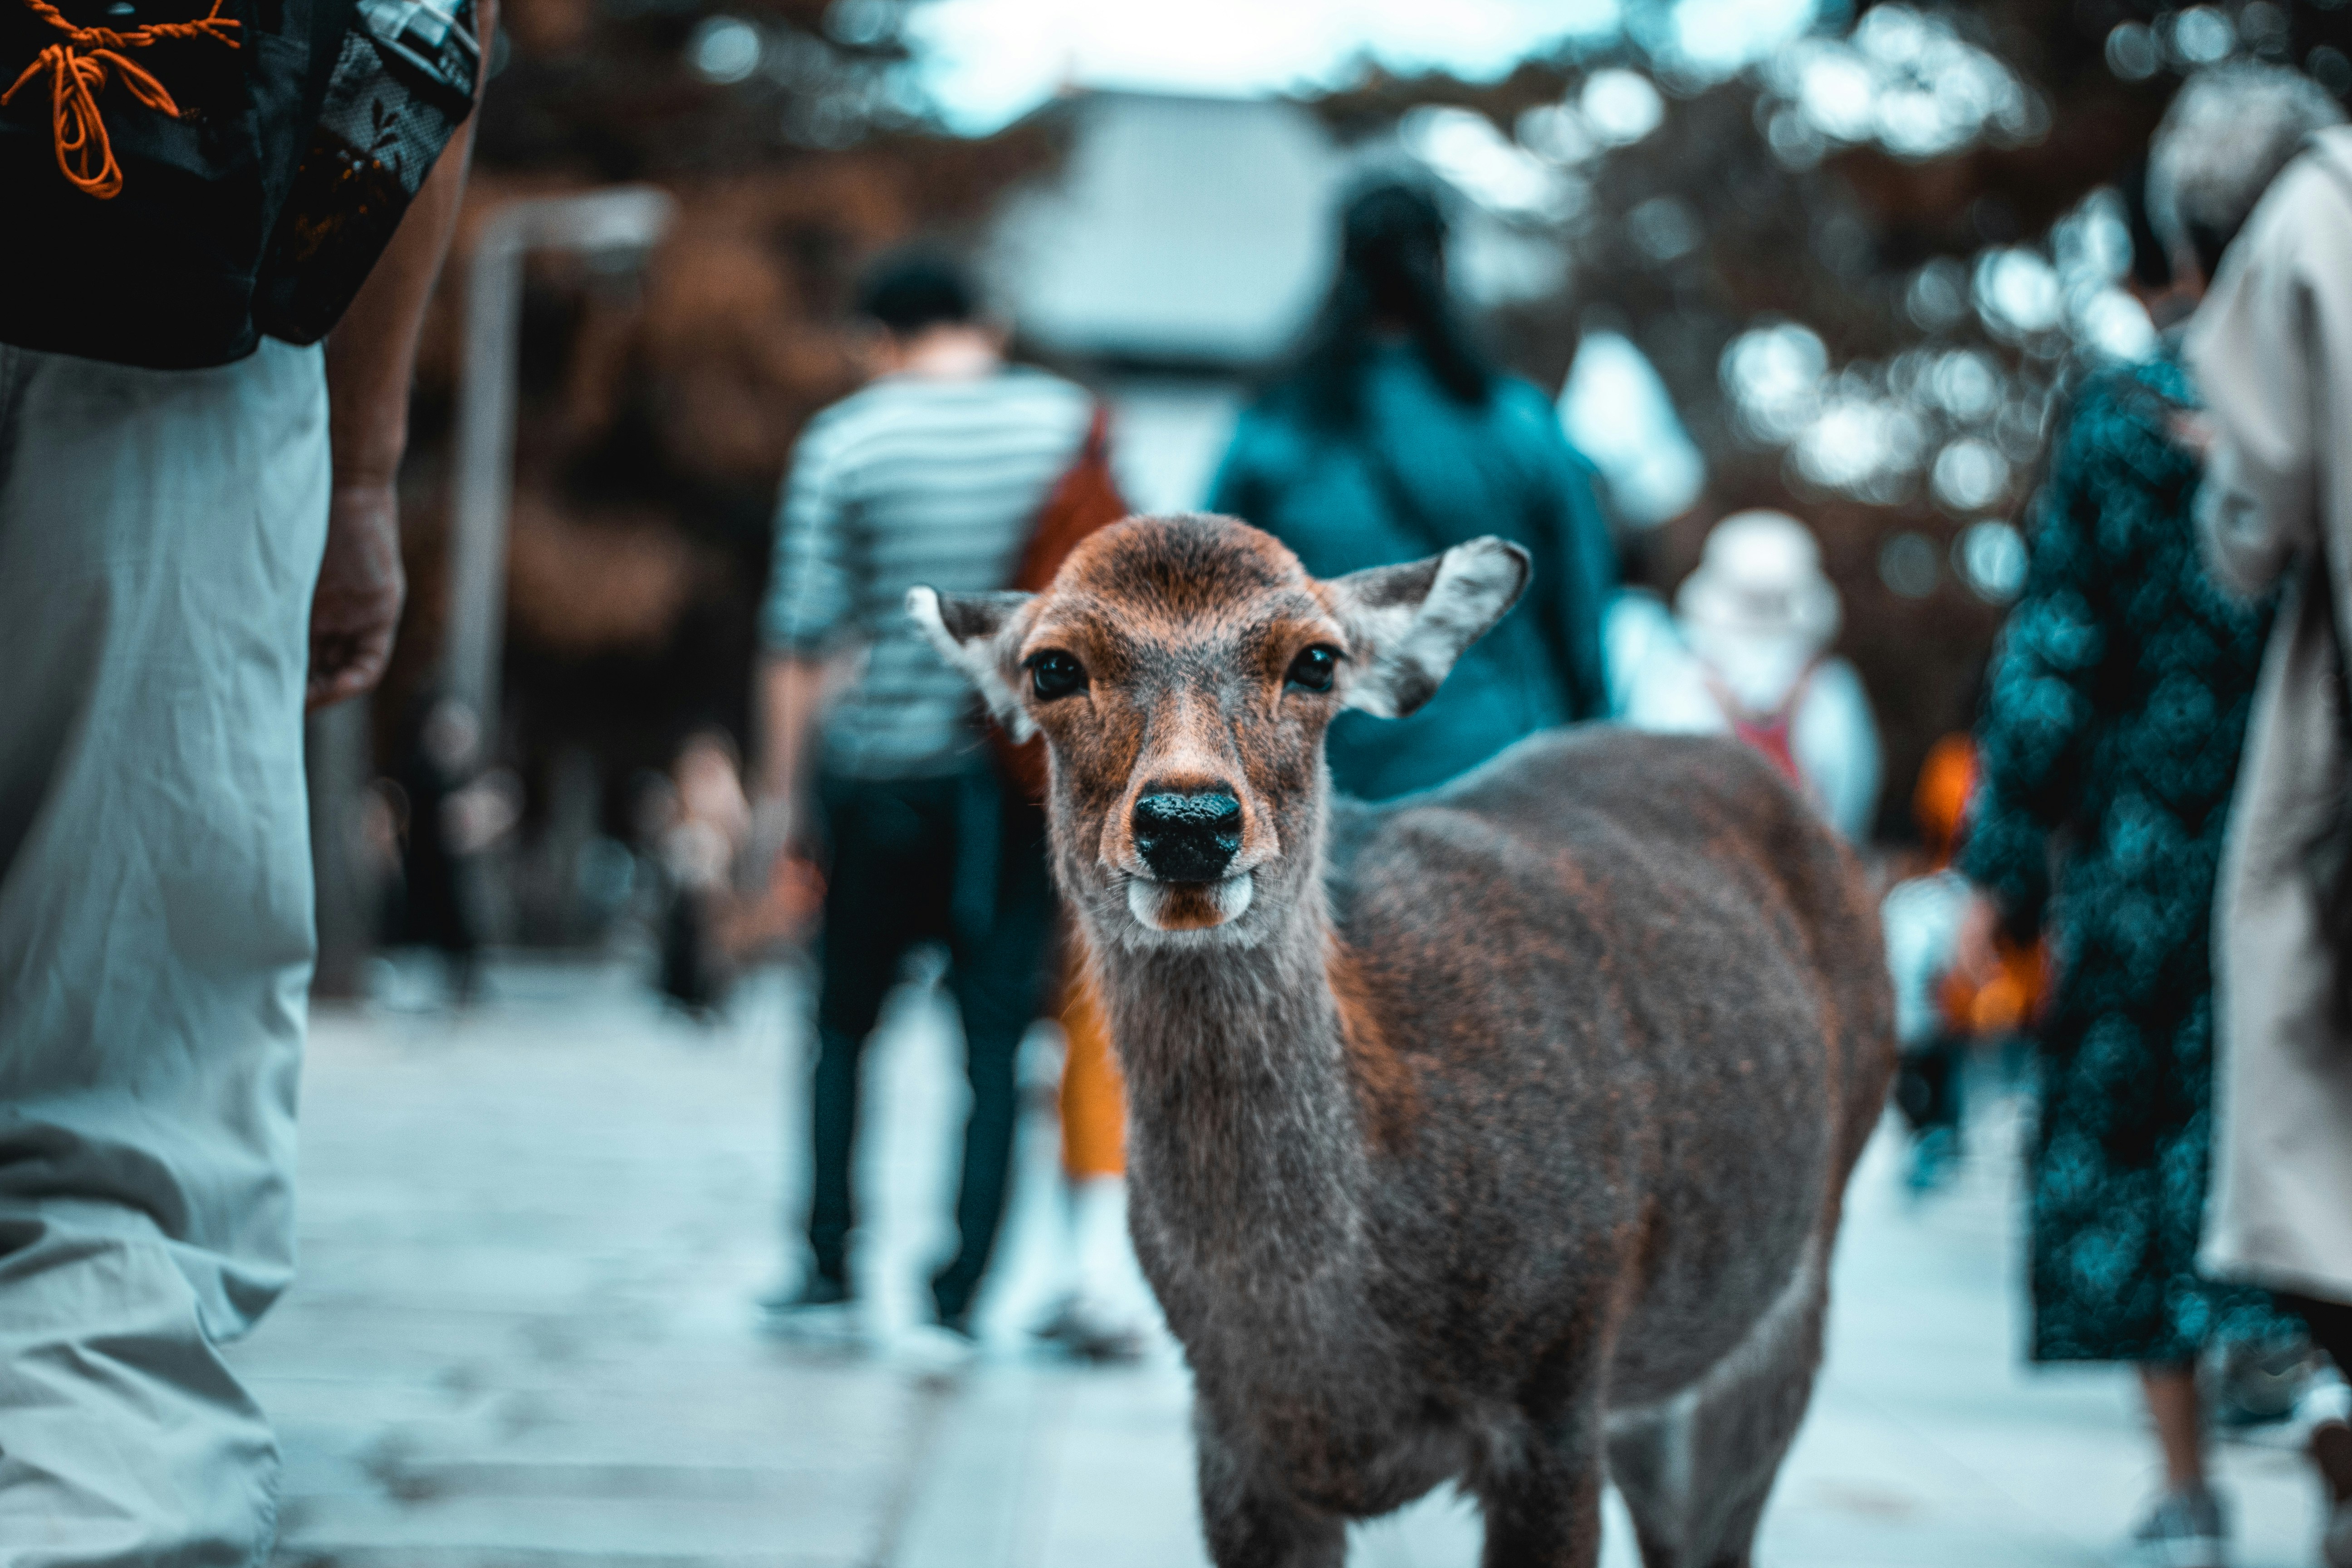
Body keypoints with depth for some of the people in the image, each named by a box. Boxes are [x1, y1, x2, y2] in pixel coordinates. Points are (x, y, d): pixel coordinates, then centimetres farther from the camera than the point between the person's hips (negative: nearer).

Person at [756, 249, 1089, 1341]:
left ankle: (829, 1262, 12)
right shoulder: (1070, 421, 3)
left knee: (846, 1019, 14)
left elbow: (803, 631, -5)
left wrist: (784, 777, 3)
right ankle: (961, 1285, 0)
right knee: (999, 1028, 4)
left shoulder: (845, 440, -2)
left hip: (886, 768, -1)